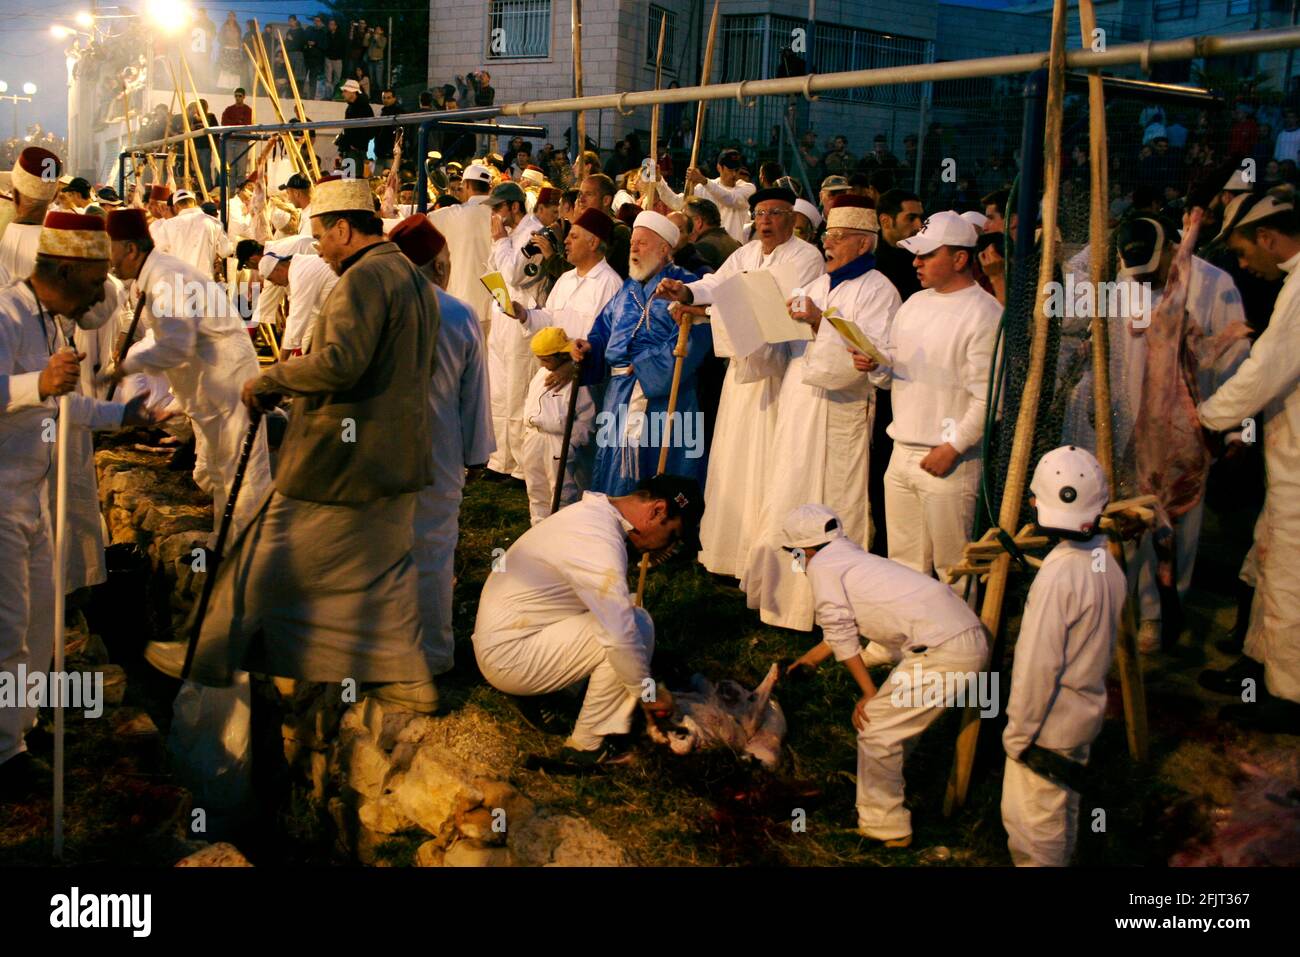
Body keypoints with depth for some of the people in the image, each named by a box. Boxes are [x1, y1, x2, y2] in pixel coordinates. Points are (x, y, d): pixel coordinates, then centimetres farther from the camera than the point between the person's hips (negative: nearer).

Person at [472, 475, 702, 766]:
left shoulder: (595, 513, 7)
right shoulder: (599, 540, -24)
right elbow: (621, 637, -26)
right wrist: (649, 694, -10)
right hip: (509, 658, -10)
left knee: (627, 620, 10)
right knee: (636, 626, -16)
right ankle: (587, 744, -3)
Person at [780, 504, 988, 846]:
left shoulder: (821, 565, 1)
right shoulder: (854, 557, 26)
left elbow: (841, 633, -2)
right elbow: (844, 629, 38)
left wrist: (868, 693, 5)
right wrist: (813, 657, 52)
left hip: (942, 652, -9)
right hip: (971, 639, 9)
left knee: (874, 727, 2)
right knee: (897, 720, 24)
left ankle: (883, 827, 13)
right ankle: (883, 800, 38)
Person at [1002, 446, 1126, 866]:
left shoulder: (1058, 575, -26)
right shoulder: (1109, 563, 0)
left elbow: (1038, 665, -24)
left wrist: (1018, 732, -14)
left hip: (1050, 724, -9)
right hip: (1086, 715, 9)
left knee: (1031, 816, 3)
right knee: (1062, 810, 24)